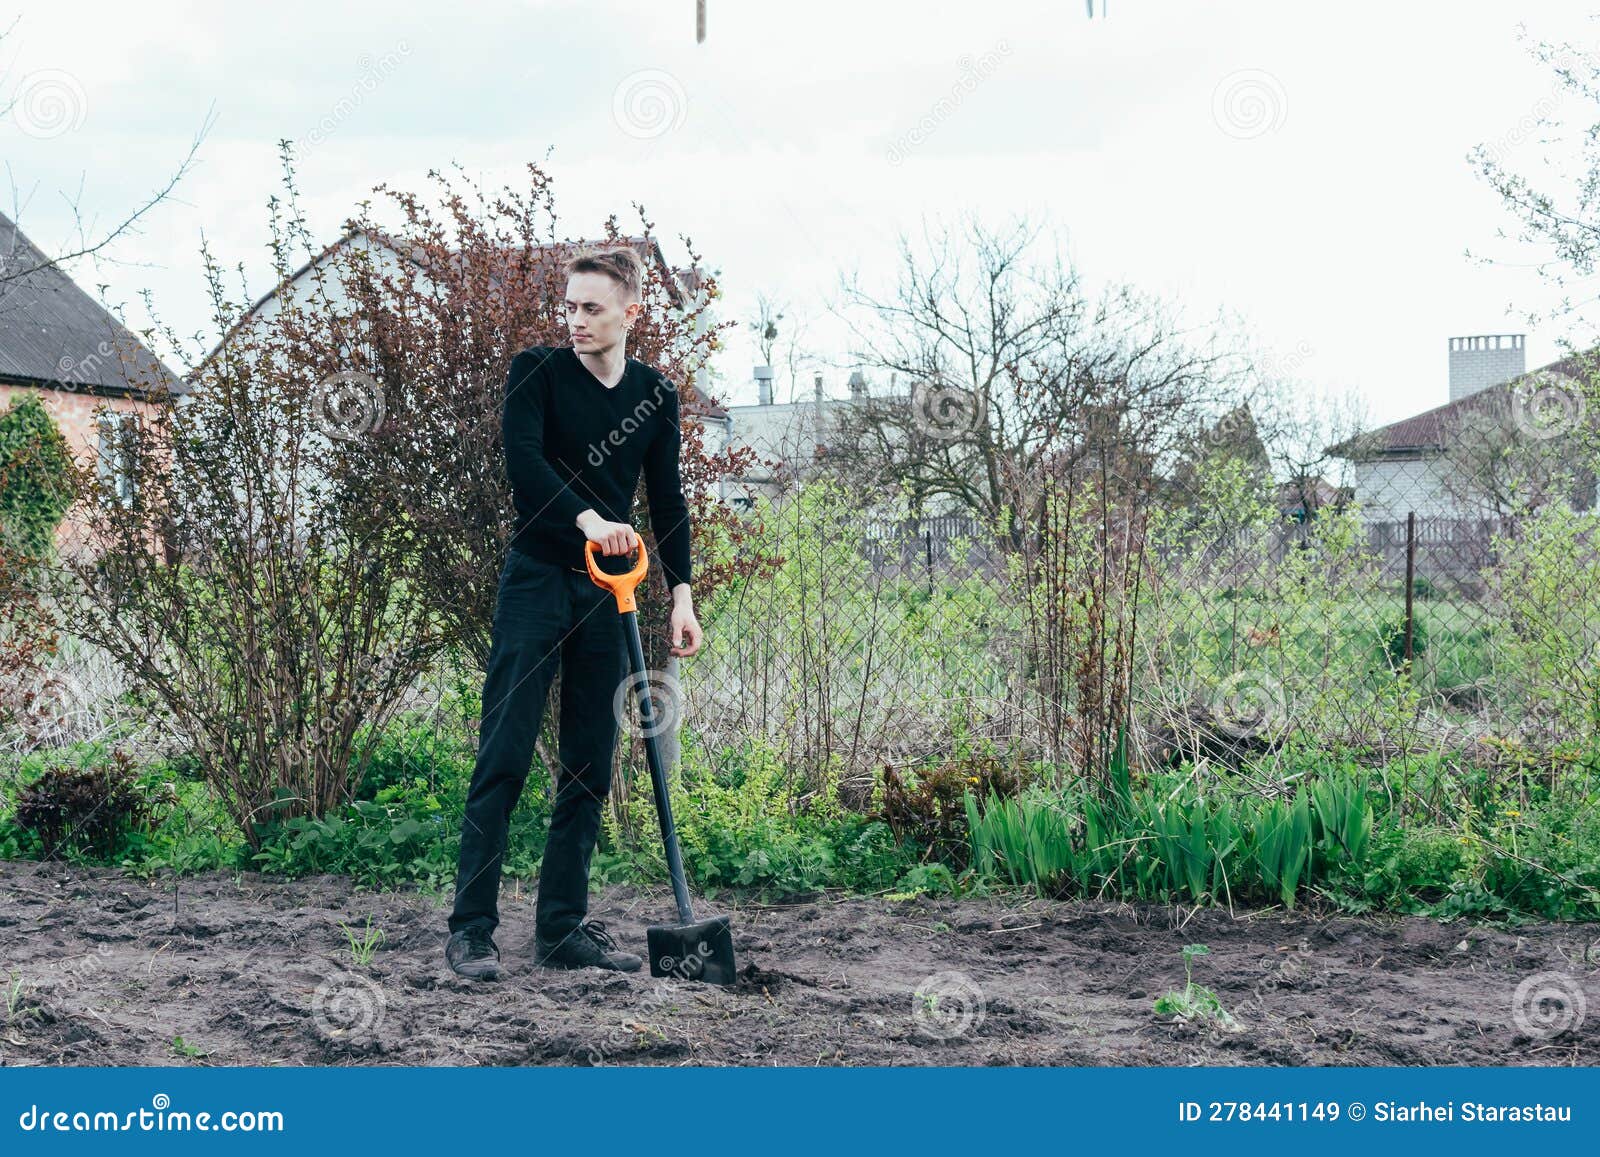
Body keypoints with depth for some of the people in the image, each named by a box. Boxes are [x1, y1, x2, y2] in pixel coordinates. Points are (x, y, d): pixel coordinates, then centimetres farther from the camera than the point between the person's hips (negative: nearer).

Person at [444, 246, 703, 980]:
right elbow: (521, 457, -17)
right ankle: (471, 930, -5)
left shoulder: (656, 395, 10)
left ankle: (563, 929, 11)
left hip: (606, 594, 4)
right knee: (503, 758, -8)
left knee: (590, 768, 5)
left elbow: (667, 501, 12)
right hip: (536, 581, -4)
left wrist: (681, 596, 5)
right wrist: (588, 518, -32)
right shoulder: (537, 371, -1)